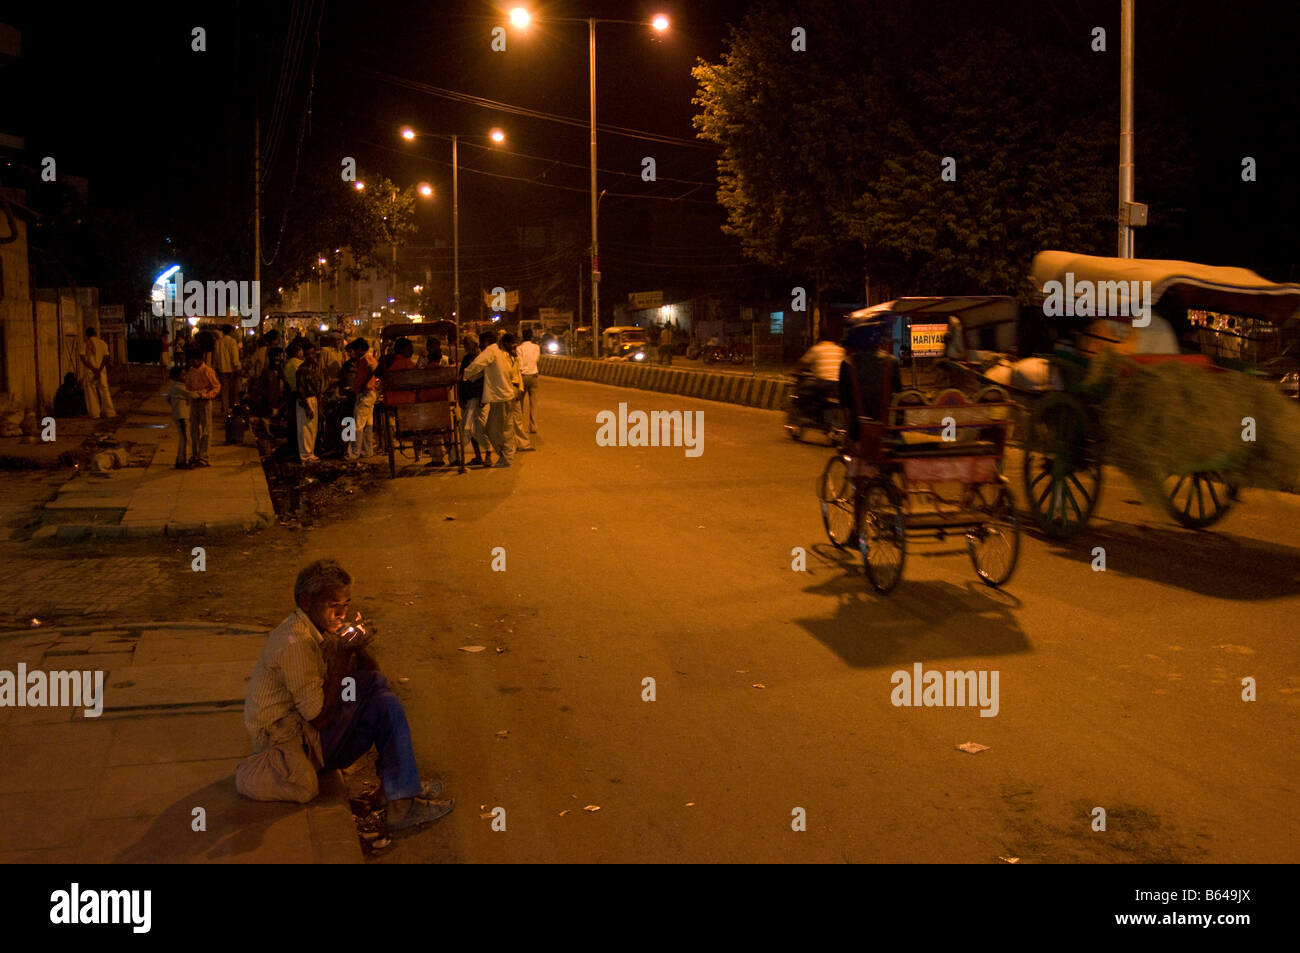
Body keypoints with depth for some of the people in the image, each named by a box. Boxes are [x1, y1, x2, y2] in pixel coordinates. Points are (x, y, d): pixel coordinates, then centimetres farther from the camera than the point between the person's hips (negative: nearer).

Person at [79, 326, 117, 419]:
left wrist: (93, 369, -12)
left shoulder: (86, 344, -3)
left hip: (89, 372, -2)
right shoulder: (103, 343, 5)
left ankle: (95, 414, 4)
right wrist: (99, 370, -10)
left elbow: (83, 358, -12)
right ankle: (110, 412, 4)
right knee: (104, 391, 8)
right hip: (102, 371, 2)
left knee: (91, 393, 4)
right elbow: (106, 358, -4)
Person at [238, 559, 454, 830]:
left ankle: (402, 796, -7)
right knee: (376, 684, -18)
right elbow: (319, 718, -24)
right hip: (295, 744, -9)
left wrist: (359, 647, -14)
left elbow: (374, 676, 6)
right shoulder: (296, 642, -23)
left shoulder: (325, 628, 6)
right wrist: (344, 655, -23)